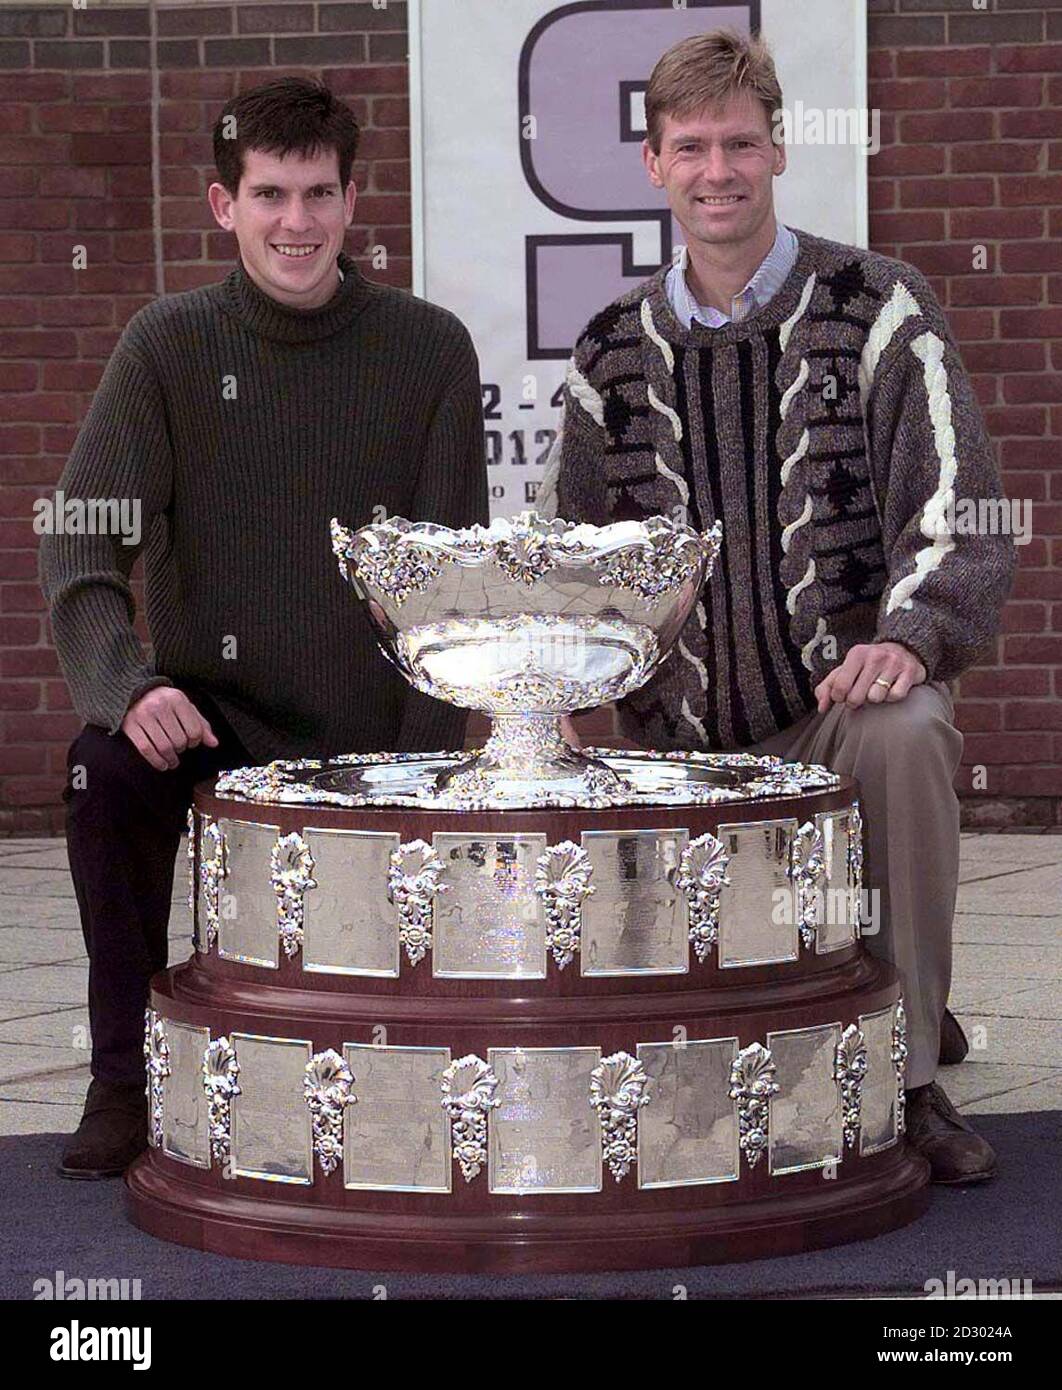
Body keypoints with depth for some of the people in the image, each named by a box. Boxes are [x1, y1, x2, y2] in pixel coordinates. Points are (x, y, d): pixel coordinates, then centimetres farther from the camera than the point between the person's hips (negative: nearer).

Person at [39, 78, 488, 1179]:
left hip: (369, 726, 1)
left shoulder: (430, 353, -4)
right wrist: (128, 685, -34)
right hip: (214, 705, 0)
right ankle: (125, 1079, -16)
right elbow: (80, 545, -14)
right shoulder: (170, 347, -5)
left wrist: (419, 766, -15)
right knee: (107, 767, -31)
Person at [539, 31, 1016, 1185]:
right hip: (688, 744, 3)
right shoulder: (613, 355, 9)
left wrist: (906, 635, -27)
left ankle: (908, 1068, -24)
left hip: (845, 703, -3)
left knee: (905, 733, -38)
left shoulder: (873, 311, -2)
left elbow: (957, 509, -9)